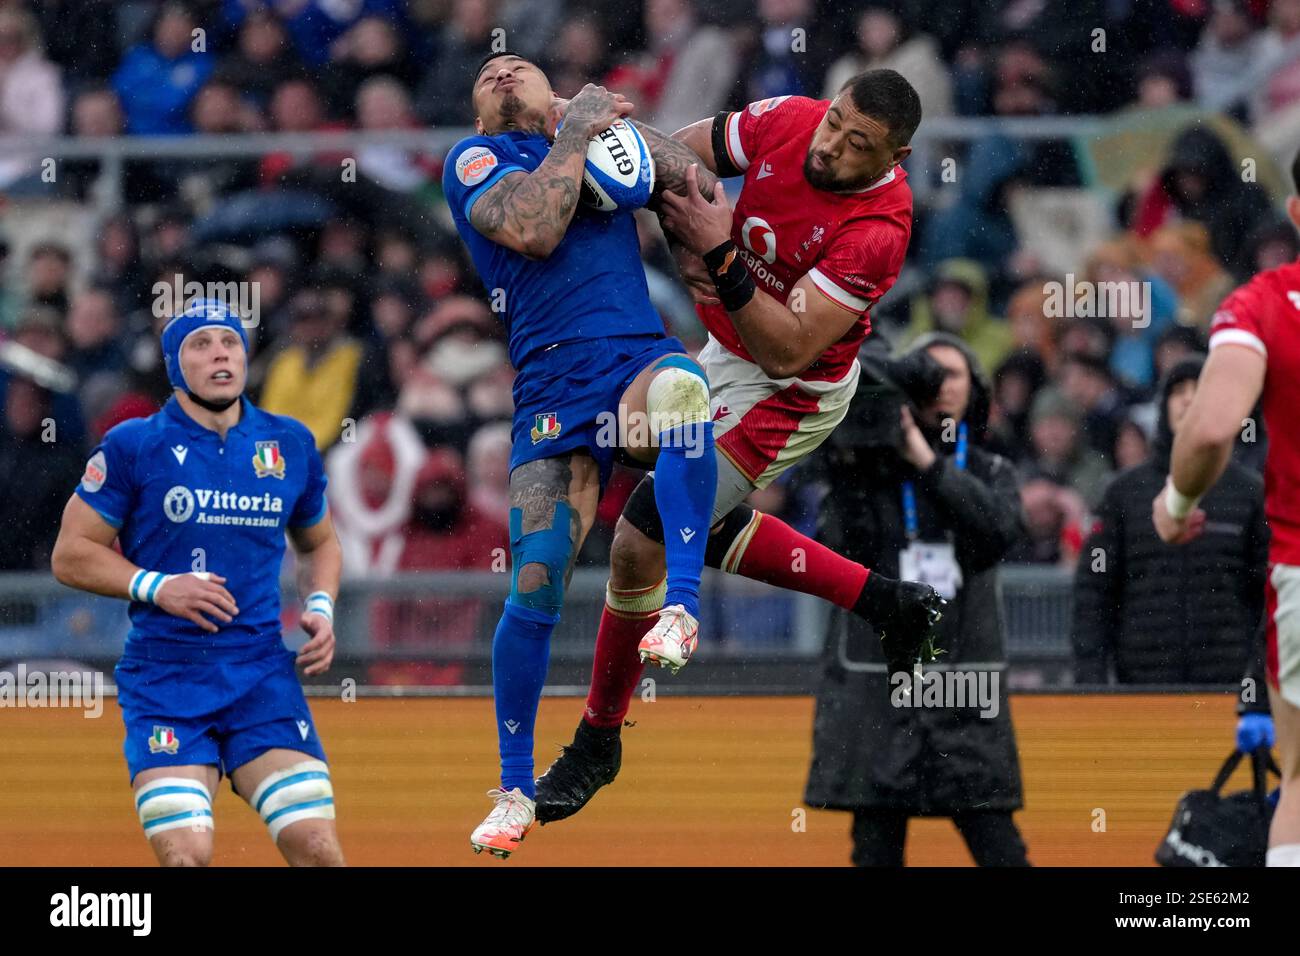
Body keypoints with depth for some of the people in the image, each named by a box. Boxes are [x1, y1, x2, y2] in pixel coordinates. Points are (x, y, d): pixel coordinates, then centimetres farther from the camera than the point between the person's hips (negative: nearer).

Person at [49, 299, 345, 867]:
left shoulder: (290, 445, 10)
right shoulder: (132, 447, -1)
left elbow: (319, 542, 26)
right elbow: (71, 555, 1)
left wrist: (320, 607, 7)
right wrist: (157, 587, -12)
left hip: (264, 674, 3)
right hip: (164, 676, -3)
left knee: (317, 847, -11)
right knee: (186, 856, -16)